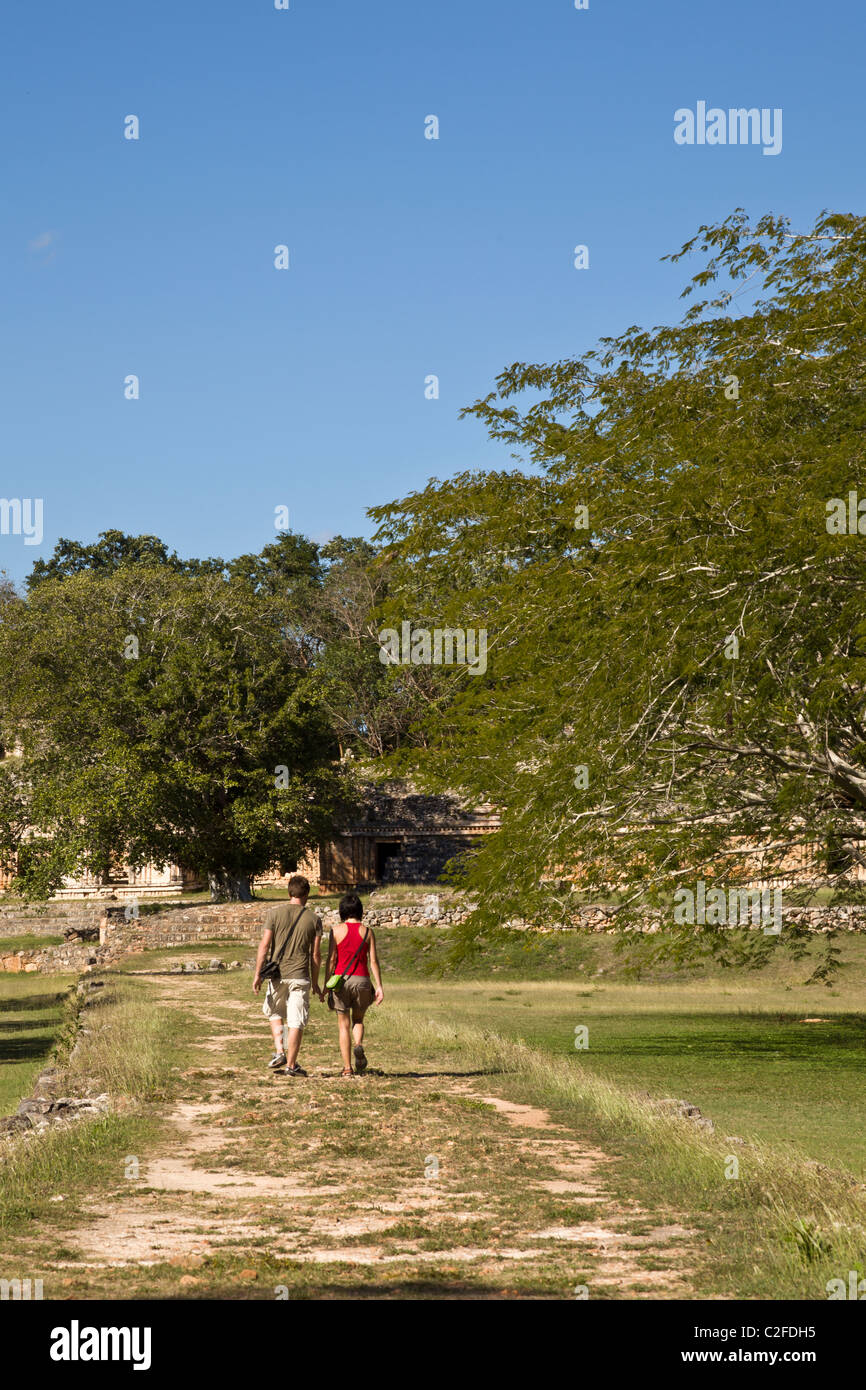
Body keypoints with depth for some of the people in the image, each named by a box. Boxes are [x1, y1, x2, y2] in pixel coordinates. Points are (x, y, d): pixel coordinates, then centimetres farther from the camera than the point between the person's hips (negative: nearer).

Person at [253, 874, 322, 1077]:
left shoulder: (274, 913, -2)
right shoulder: (313, 919, 1)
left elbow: (265, 945, -6)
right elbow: (316, 955, 3)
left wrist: (258, 973, 0)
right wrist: (315, 983, 13)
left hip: (277, 974, 1)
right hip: (300, 976, -1)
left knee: (274, 1013, 22)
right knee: (296, 1022, 3)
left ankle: (279, 1051, 8)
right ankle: (291, 1064, 4)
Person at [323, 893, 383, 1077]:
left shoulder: (337, 931, -1)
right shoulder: (367, 932, 4)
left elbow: (331, 960, -3)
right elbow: (373, 961, 0)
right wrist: (379, 986, 2)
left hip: (341, 979, -2)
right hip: (362, 979, 2)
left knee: (344, 1025, 7)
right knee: (358, 1020, 20)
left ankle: (347, 1067, 2)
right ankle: (359, 1045, -11)